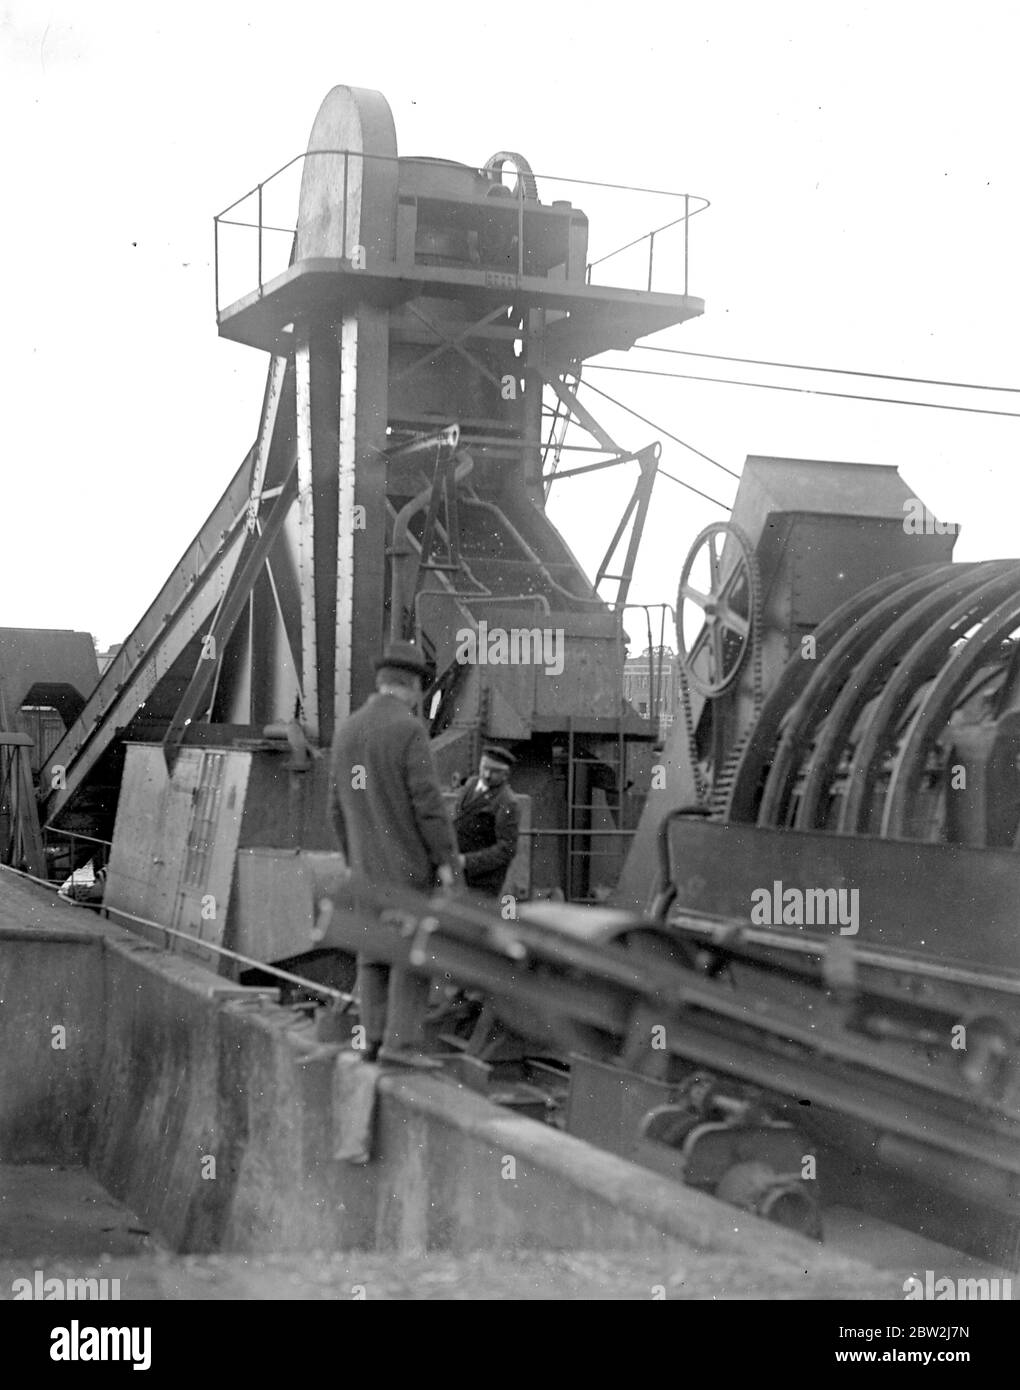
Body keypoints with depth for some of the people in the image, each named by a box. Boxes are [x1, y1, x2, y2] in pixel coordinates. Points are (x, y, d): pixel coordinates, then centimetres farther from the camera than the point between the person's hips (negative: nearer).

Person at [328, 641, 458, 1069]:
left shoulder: (347, 730, 8)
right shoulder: (409, 730, -13)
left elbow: (338, 804, 13)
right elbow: (427, 800, -17)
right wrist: (445, 860, -12)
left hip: (367, 865, 7)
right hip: (408, 862, -7)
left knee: (374, 952, 9)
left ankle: (375, 1037, 9)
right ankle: (401, 1040, -10)